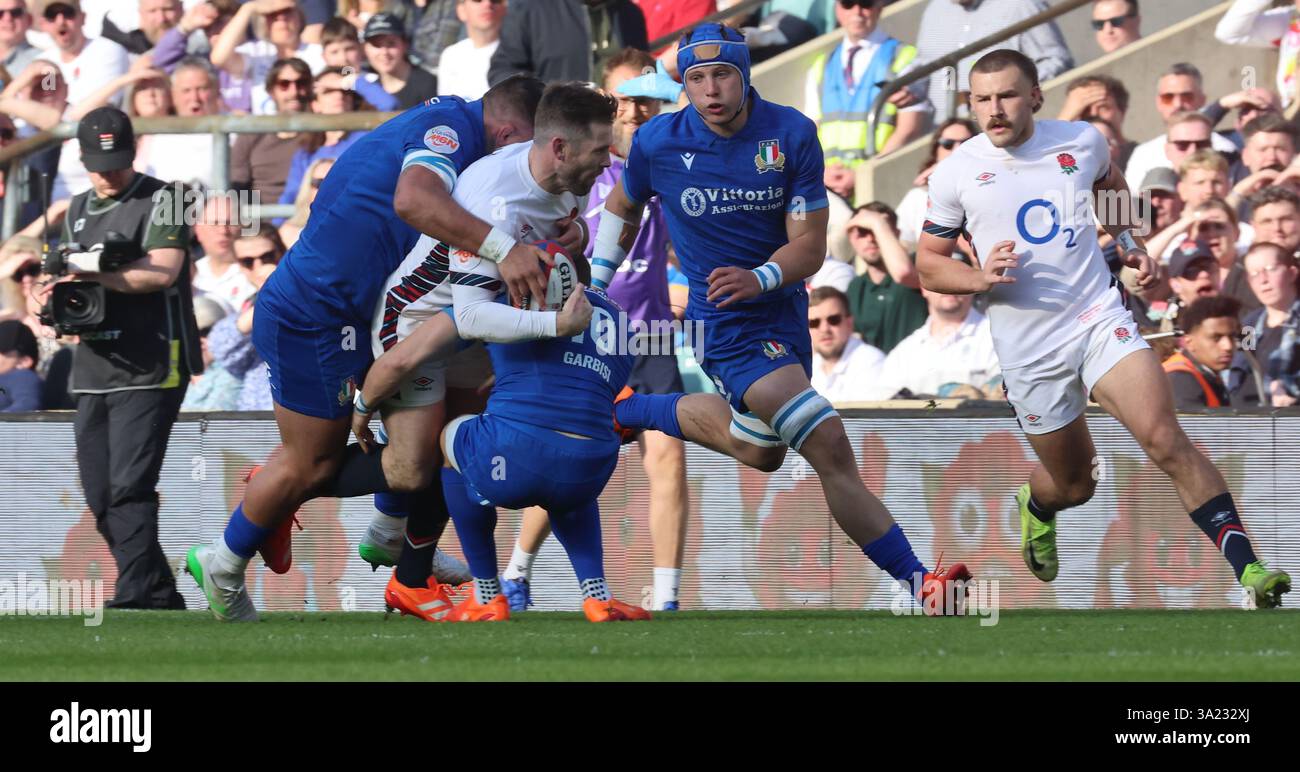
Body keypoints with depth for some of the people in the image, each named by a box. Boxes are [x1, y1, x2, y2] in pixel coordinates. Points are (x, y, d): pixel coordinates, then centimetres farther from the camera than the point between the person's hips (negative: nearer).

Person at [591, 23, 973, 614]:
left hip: (782, 306, 5)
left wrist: (759, 278, -30)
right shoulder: (657, 144, -12)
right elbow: (623, 208, 10)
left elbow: (810, 246, -11)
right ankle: (917, 582, -19)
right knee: (829, 447, -19)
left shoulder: (792, 134, -10)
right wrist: (593, 287, 7)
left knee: (760, 450, 23)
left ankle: (633, 410, 39)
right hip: (726, 324, -5)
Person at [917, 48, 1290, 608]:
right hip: (1028, 349, 0)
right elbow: (928, 265, 4)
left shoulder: (1081, 142, 2)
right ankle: (1036, 504, 49)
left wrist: (1130, 245, 12)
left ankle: (1247, 570, -24)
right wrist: (980, 277, -15)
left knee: (1165, 440, -20)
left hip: (1101, 320, 0)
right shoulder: (955, 174, -4)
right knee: (1074, 485, 10)